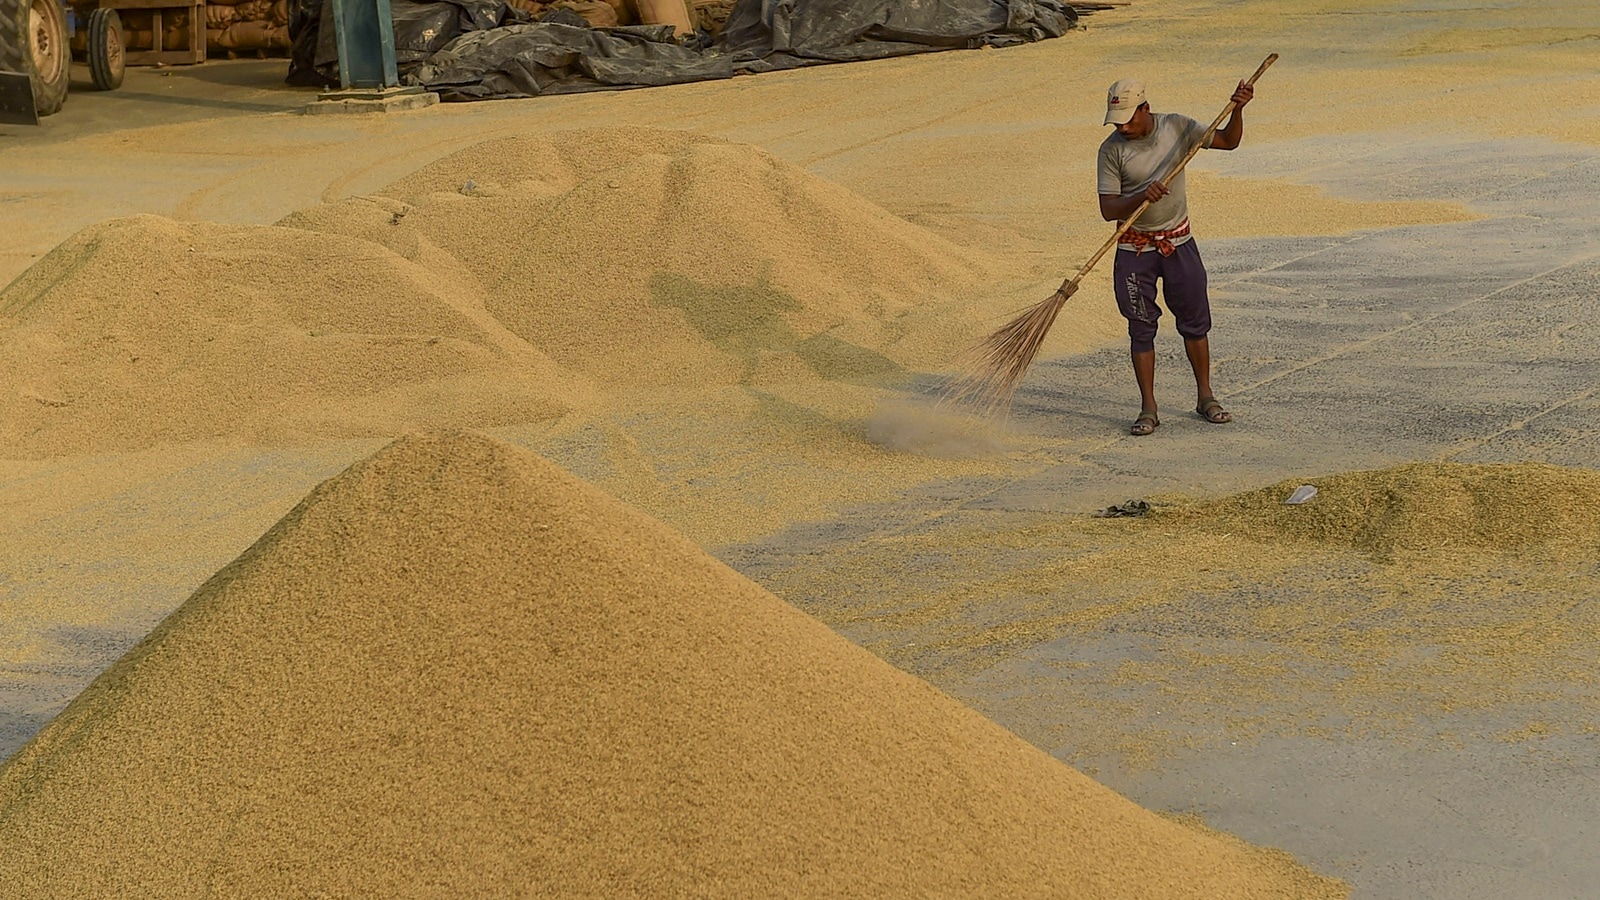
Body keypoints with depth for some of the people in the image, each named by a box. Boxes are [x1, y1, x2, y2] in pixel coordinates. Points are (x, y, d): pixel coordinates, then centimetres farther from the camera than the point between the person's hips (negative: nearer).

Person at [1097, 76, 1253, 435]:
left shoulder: (1177, 127, -4)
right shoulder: (1112, 150, -11)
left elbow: (1228, 141, 4)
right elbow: (1108, 209, -13)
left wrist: (1238, 109, -13)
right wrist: (1141, 197, -30)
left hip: (1179, 243, 2)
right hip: (1135, 249, -2)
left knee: (1195, 322, 8)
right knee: (1141, 329, 1)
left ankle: (1205, 398, 21)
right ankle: (1148, 409, 8)